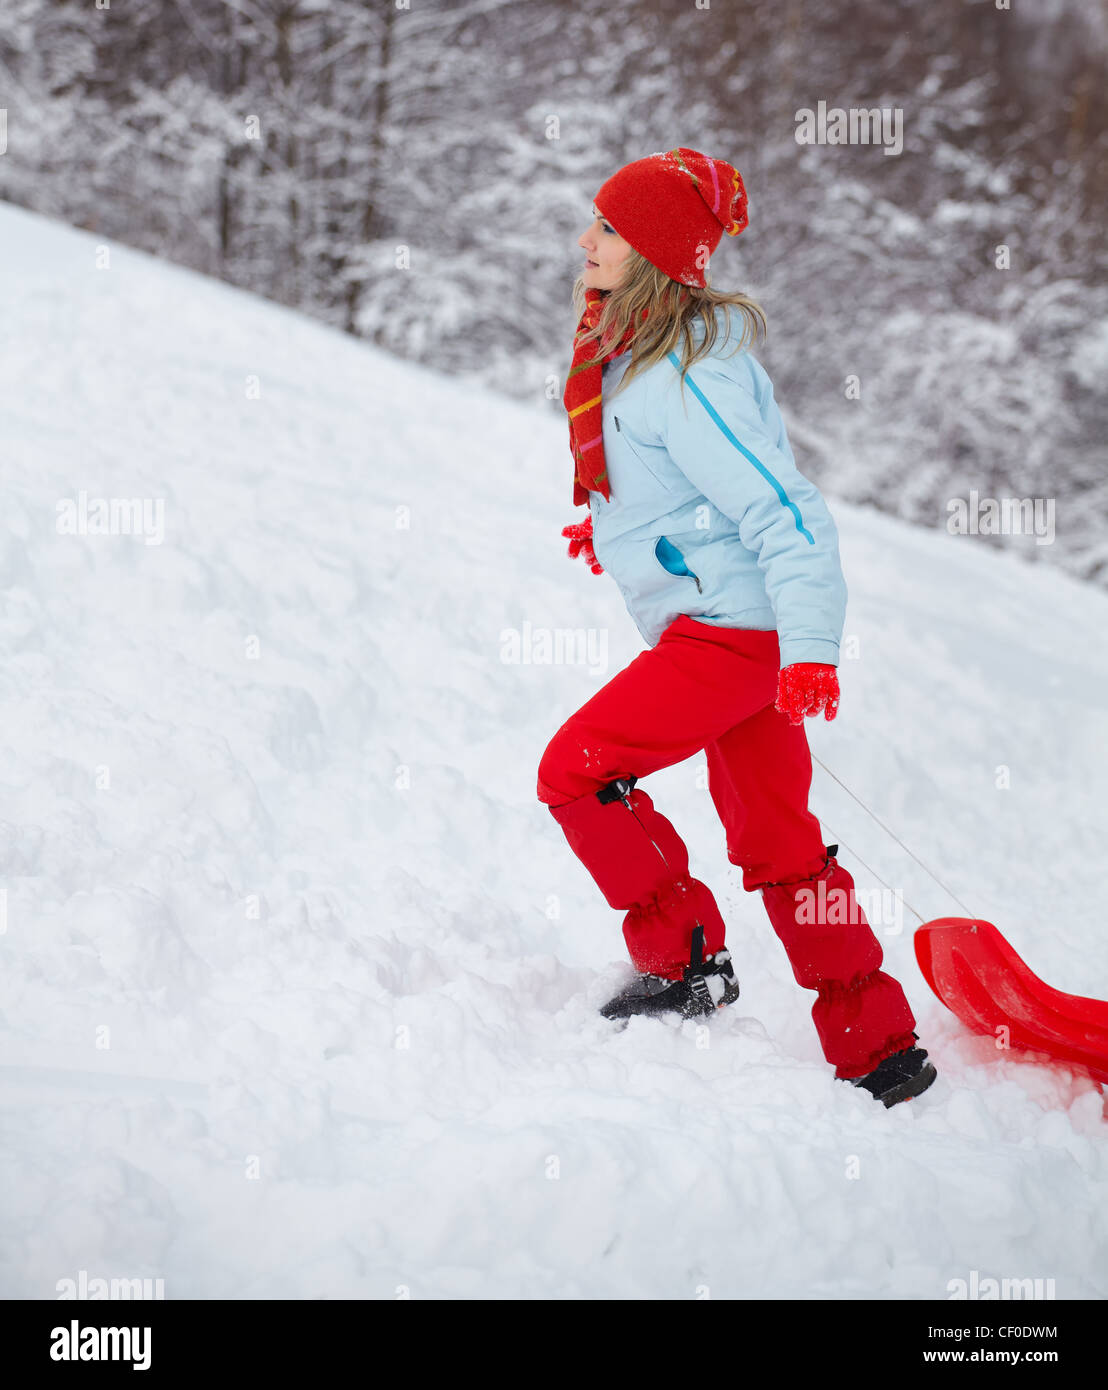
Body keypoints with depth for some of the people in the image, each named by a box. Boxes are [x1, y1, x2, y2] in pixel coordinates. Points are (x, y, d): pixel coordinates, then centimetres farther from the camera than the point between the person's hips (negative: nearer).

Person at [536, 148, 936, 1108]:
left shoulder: (684, 378, -21)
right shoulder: (632, 349, 9)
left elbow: (785, 510, -24)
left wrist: (810, 648, -29)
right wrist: (616, 530, 19)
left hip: (731, 628, -10)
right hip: (731, 630, 10)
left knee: (577, 769, -10)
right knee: (776, 839, 11)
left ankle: (687, 962, 3)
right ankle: (879, 1048, 15)